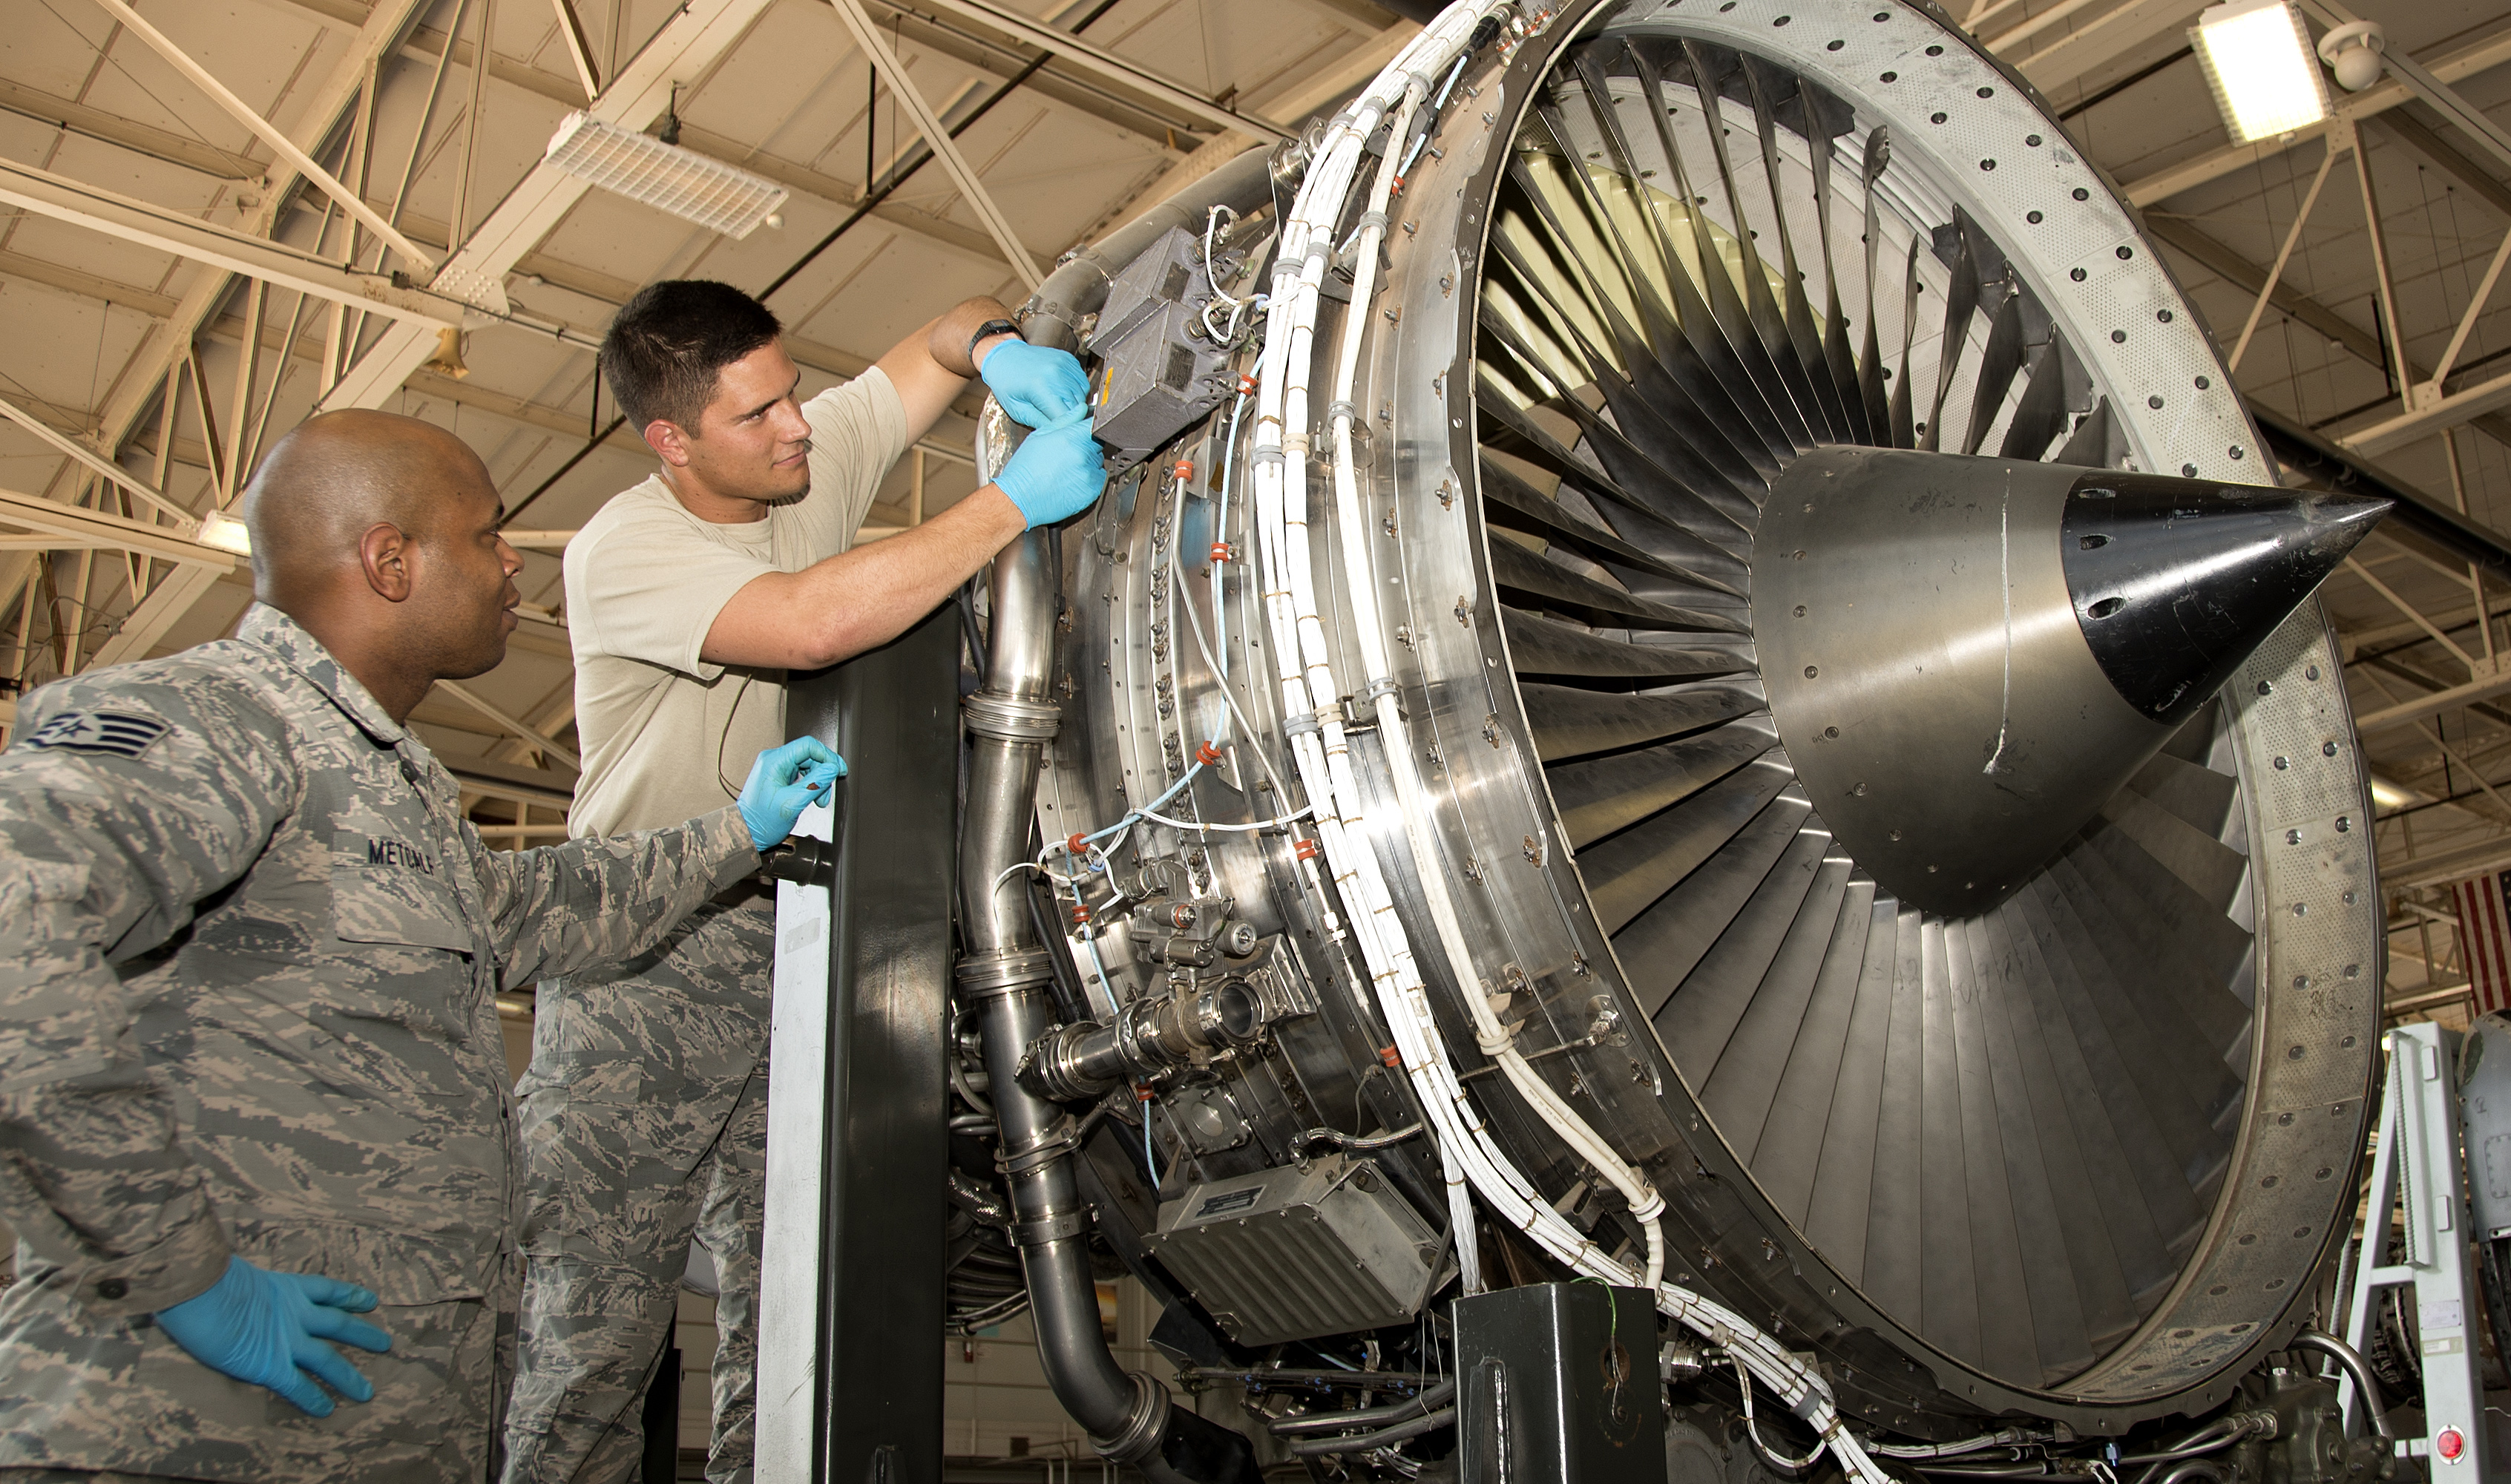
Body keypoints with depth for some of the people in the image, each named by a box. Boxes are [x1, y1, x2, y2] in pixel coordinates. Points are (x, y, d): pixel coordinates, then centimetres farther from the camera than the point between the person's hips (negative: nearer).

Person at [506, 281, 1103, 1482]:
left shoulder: (818, 455, 4)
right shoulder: (622, 551, -14)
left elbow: (940, 341, 15)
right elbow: (815, 623, -30)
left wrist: (997, 348, -11)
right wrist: (1014, 502, -25)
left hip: (795, 931, 5)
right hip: (645, 954, -5)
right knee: (595, 1329, -6)